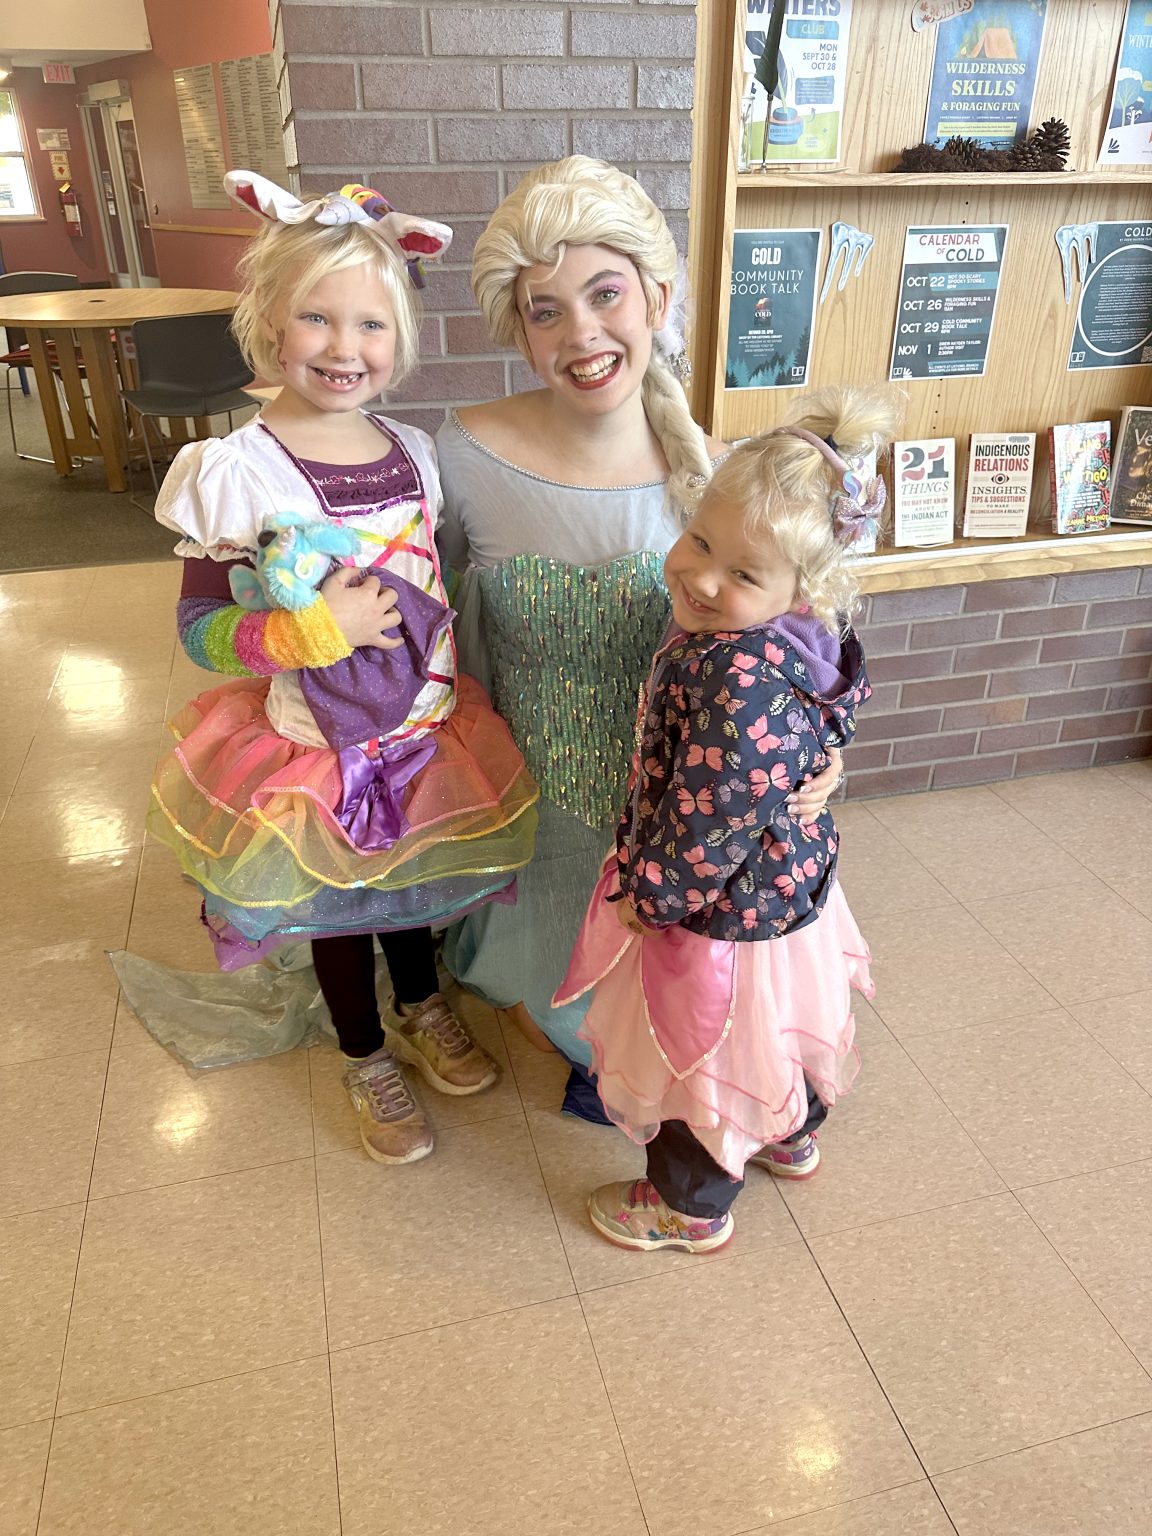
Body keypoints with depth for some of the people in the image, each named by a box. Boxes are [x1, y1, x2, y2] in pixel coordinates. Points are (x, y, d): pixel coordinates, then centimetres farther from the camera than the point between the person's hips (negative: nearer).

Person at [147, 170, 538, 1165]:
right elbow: (199, 627, -15)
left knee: (407, 883, 25)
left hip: (424, 726, 4)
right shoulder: (237, 471, -19)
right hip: (319, 746, -4)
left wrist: (446, 675, 5)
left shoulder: (414, 453, -4)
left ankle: (421, 1009, 54)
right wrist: (316, 628, -29)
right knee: (337, 907, 17)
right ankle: (367, 1063, 43)